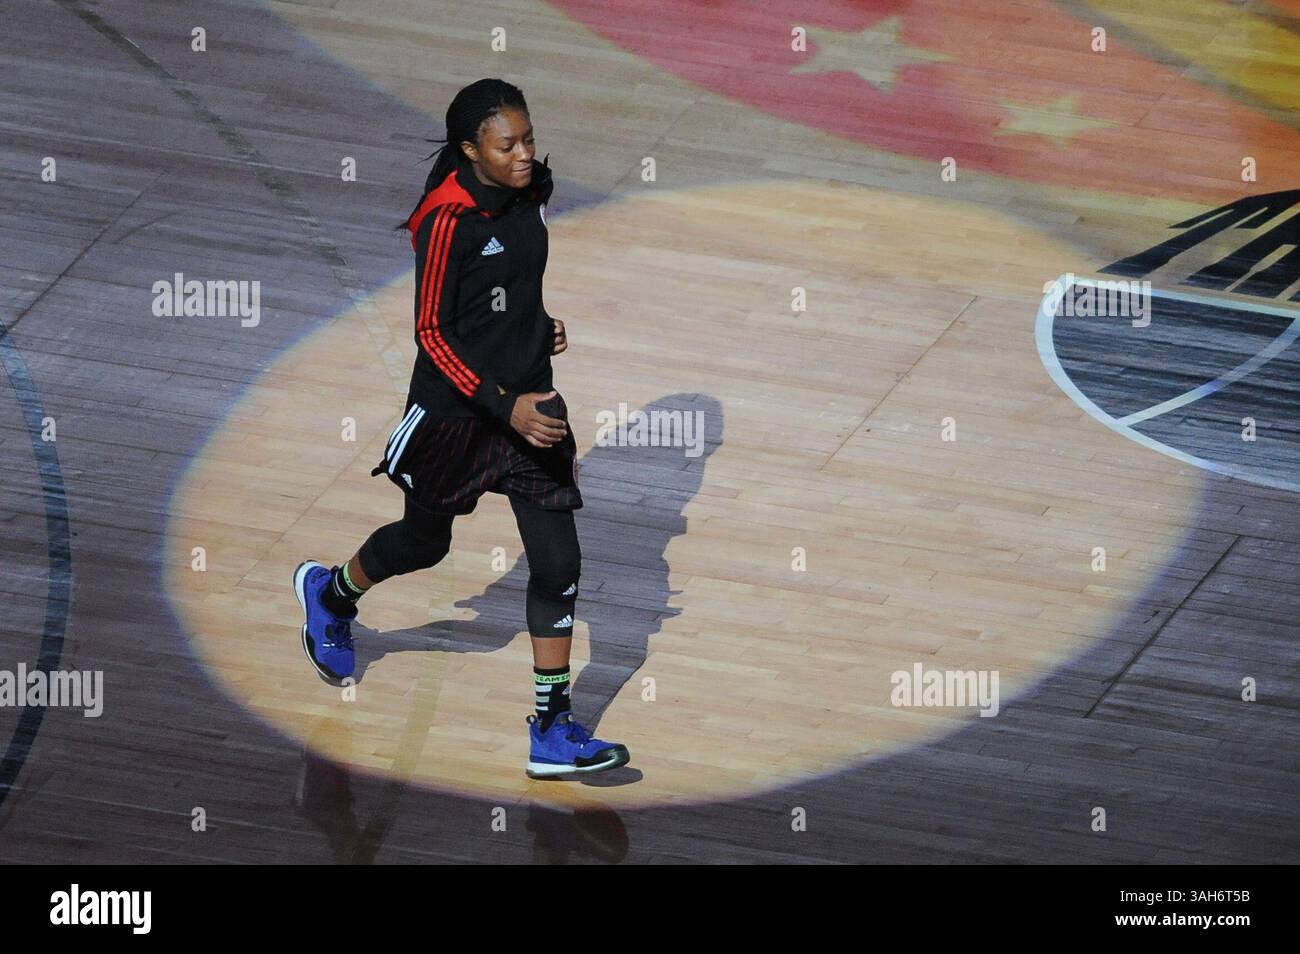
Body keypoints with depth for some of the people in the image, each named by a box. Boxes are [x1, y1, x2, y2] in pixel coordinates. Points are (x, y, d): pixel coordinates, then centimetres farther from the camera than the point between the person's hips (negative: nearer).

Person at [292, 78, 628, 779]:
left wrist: (539, 326, 5)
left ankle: (552, 732, 0)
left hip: (530, 400, 5)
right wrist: (505, 406, -26)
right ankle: (331, 593, 51)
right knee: (425, 541, 18)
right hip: (456, 407, -5)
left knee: (558, 563, -4)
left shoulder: (528, 194, 0)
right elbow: (431, 333, -20)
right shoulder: (447, 219, -21)